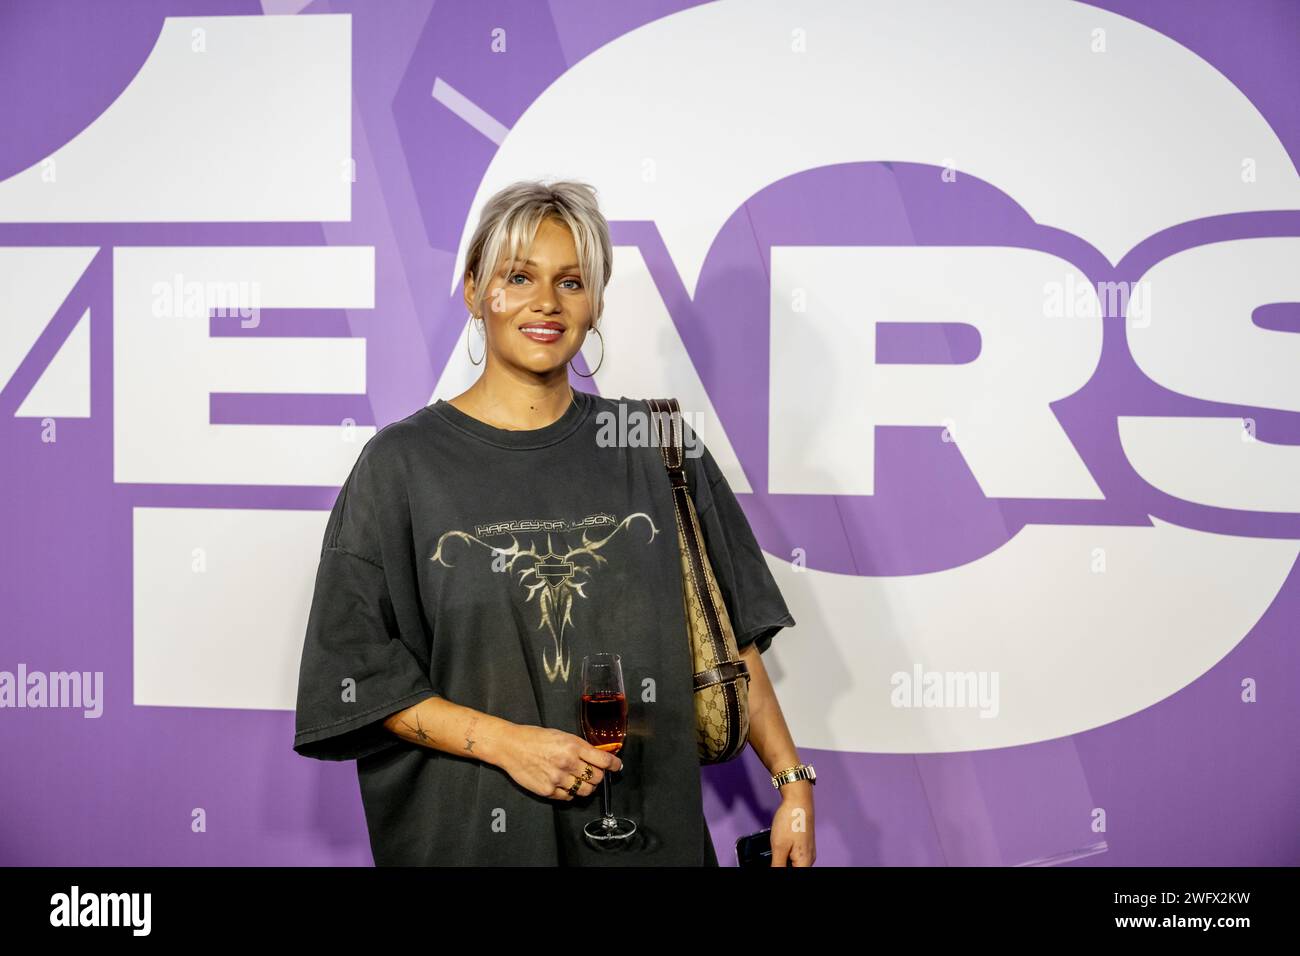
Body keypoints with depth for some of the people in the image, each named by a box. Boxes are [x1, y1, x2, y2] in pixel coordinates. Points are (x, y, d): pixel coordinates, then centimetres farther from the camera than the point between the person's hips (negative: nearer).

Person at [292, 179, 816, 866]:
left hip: (650, 829, 2)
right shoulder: (402, 463, -4)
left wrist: (793, 783, -2)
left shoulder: (652, 448, 2)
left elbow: (730, 636, 5)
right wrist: (505, 741, -15)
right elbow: (356, 670, -5)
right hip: (472, 830, -2)